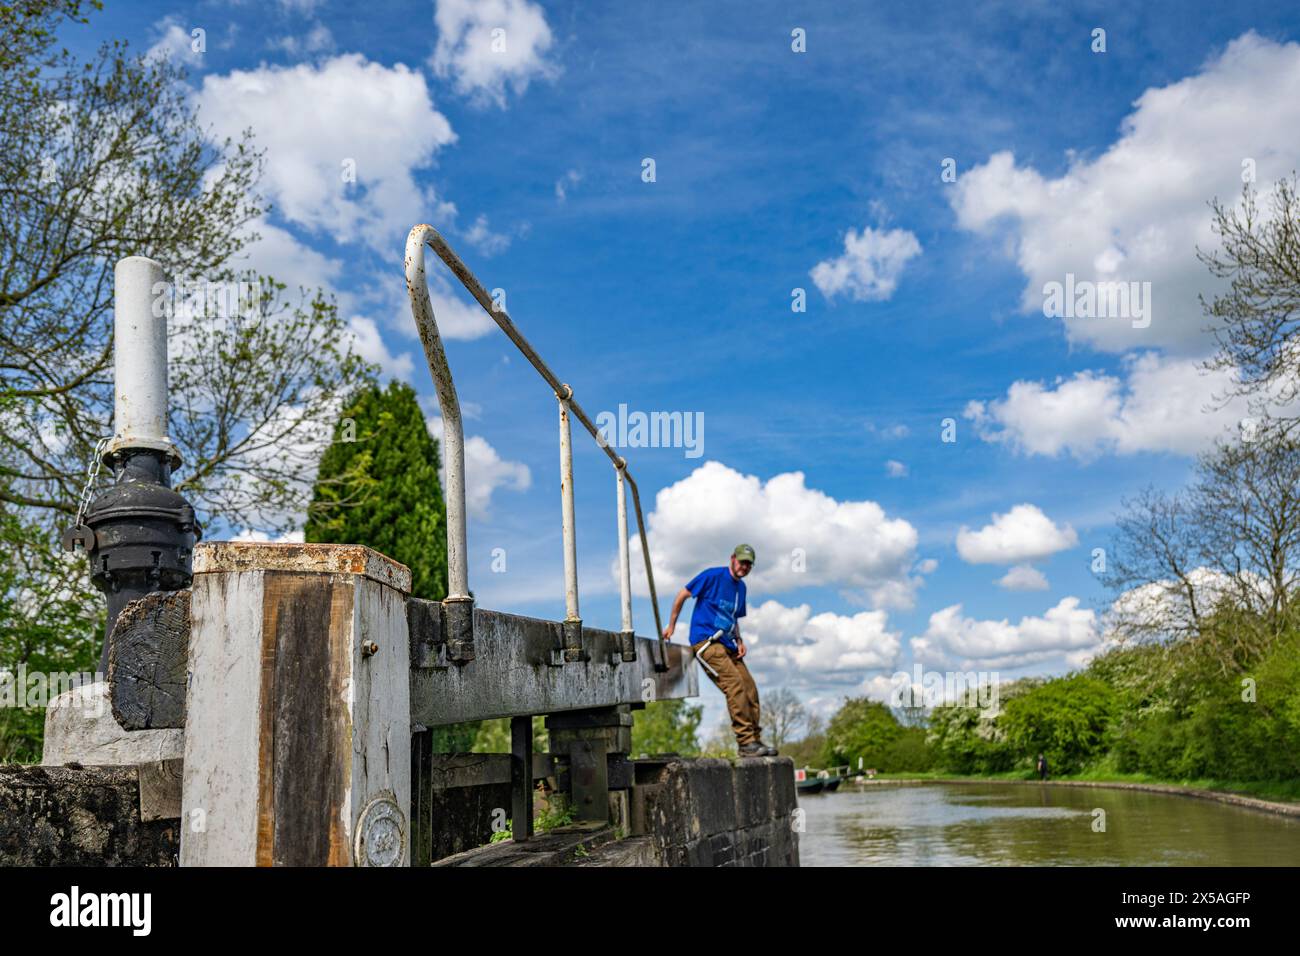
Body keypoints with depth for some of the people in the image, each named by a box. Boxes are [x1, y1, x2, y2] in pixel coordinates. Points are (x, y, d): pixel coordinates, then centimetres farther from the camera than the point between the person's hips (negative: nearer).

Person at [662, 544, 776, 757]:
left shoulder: (741, 587, 17)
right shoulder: (713, 576, -6)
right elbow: (682, 595, -1)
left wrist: (739, 641, 11)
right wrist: (671, 625, 2)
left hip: (727, 645, 8)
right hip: (705, 641, -8)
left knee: (751, 690, 0)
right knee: (735, 684, -21)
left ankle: (755, 740, 9)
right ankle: (746, 742, -22)